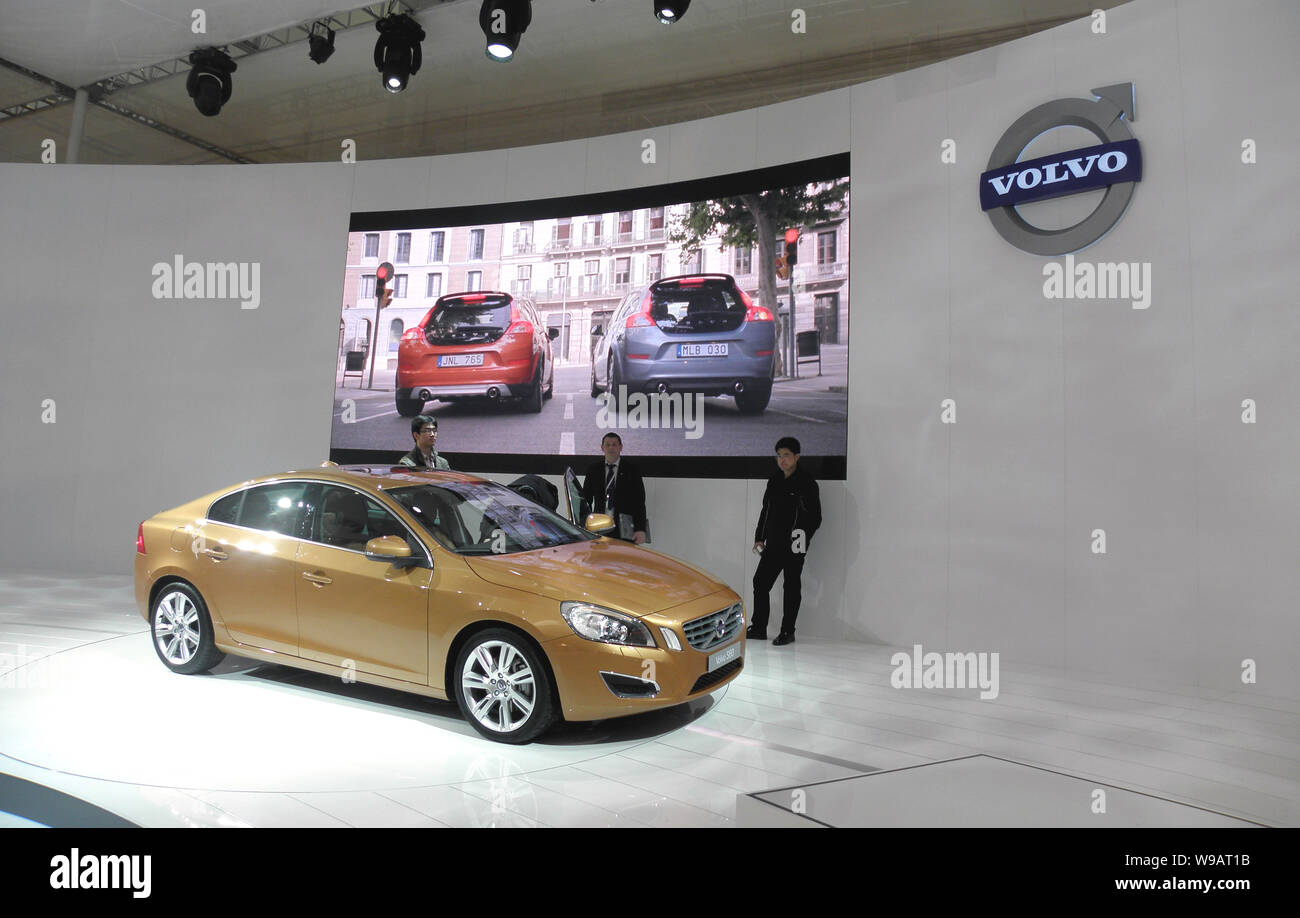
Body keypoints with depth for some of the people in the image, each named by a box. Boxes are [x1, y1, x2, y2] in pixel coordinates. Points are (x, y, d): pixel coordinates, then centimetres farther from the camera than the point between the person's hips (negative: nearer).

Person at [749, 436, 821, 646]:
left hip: (794, 546, -6)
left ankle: (788, 631, 13)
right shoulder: (774, 481, 12)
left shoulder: (806, 483, -6)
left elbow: (815, 517, -7)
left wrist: (804, 536, -18)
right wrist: (760, 537, 16)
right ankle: (758, 627, 17)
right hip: (773, 544, 6)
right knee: (760, 581, 6)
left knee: (791, 587, 2)